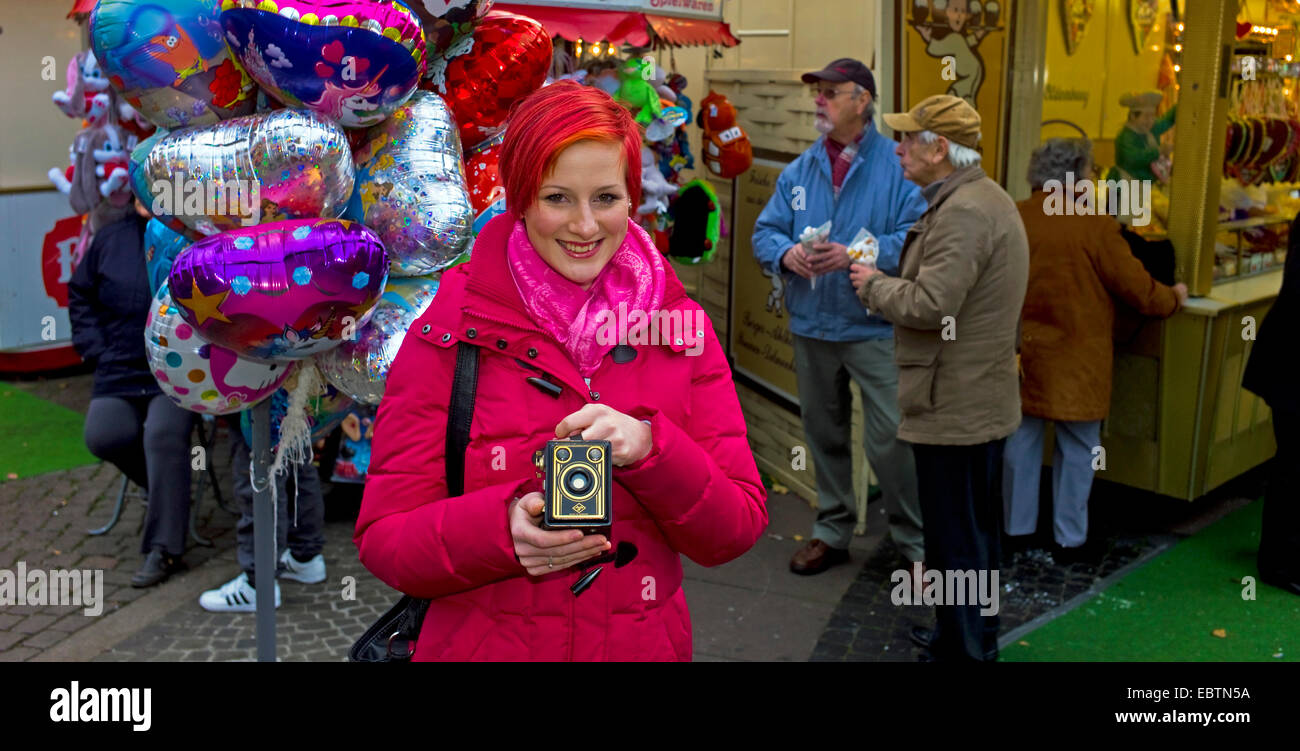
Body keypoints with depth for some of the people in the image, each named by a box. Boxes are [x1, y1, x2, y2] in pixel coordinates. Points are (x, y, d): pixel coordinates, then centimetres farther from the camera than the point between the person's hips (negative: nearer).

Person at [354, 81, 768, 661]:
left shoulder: (679, 328, -5)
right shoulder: (450, 333, -12)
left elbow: (735, 532, -8)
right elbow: (384, 538, -11)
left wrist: (650, 448, -25)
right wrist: (502, 527, -29)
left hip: (644, 645, 3)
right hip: (481, 645, -2)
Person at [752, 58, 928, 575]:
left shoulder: (897, 166, -8)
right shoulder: (799, 170, 8)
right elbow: (765, 231, 8)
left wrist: (856, 255, -24)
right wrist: (785, 253, -13)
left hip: (875, 331, -5)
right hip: (811, 328, 5)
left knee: (889, 440, -6)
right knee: (823, 434, 17)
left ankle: (915, 540, 15)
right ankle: (832, 532, 33)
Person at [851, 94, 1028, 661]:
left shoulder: (962, 211, -20)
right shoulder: (981, 196, 14)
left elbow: (930, 305, -27)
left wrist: (872, 284, -11)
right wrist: (887, 278, 7)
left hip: (954, 406, -11)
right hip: (980, 397, 11)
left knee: (956, 543, 0)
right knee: (976, 533, 22)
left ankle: (964, 651, 11)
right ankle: (974, 636, 37)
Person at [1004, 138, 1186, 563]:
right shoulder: (1094, 225, -13)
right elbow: (1138, 289, -7)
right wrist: (1174, 298, 13)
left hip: (1021, 351, 4)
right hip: (1076, 359, -4)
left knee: (1020, 439, 13)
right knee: (1077, 448, 9)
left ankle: (1017, 529, 24)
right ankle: (1069, 540, 17)